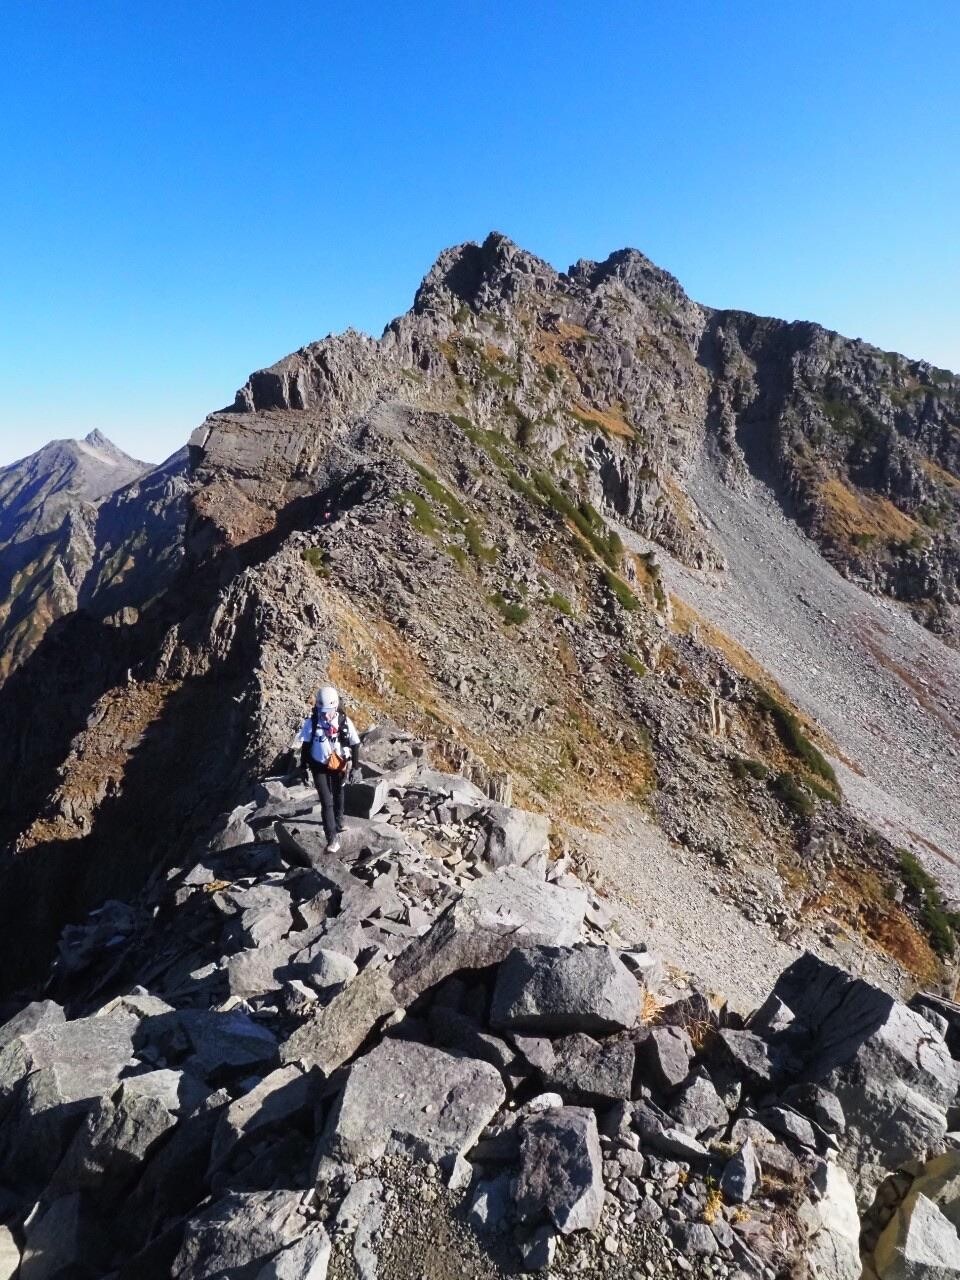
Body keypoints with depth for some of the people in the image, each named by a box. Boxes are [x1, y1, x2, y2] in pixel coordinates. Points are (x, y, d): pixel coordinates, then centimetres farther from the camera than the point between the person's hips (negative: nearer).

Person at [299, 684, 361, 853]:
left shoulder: (345, 721, -16)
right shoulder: (311, 722, -15)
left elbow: (355, 744, -6)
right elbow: (306, 745, -2)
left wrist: (354, 767, -6)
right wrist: (303, 767, 1)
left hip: (339, 766, 1)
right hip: (319, 767, -1)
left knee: (339, 798, 17)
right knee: (327, 802, -7)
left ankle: (338, 823, 43)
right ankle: (333, 837, -4)